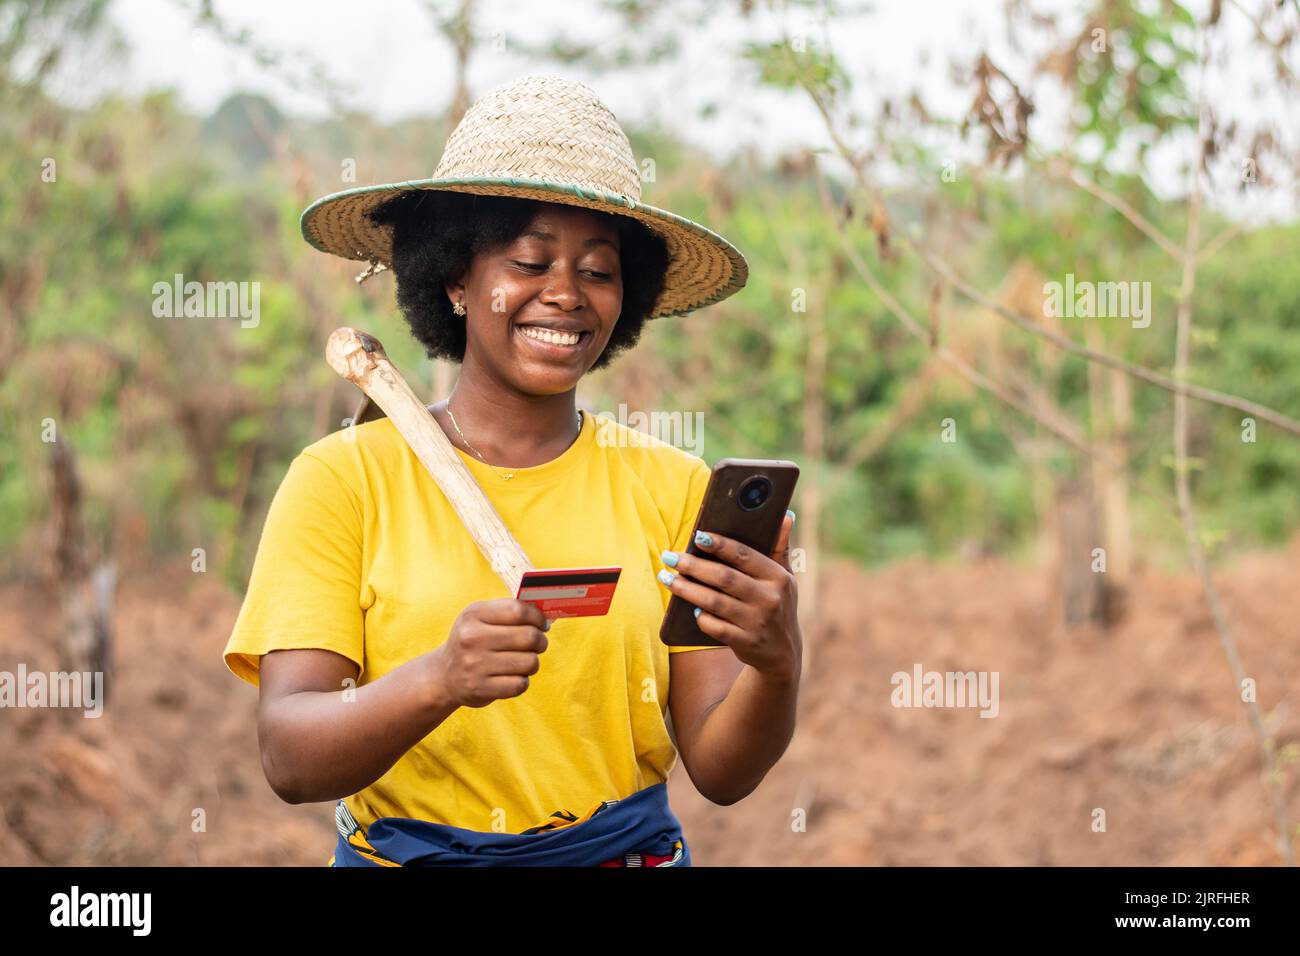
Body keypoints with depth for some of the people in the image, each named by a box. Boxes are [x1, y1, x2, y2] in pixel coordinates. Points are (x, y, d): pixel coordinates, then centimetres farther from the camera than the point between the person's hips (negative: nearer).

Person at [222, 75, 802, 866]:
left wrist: (777, 667, -19)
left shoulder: (670, 486, 4)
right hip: (403, 854, -1)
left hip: (633, 850, 1)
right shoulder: (345, 478, -1)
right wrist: (440, 678, -27)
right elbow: (289, 757, -10)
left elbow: (720, 771, 1)